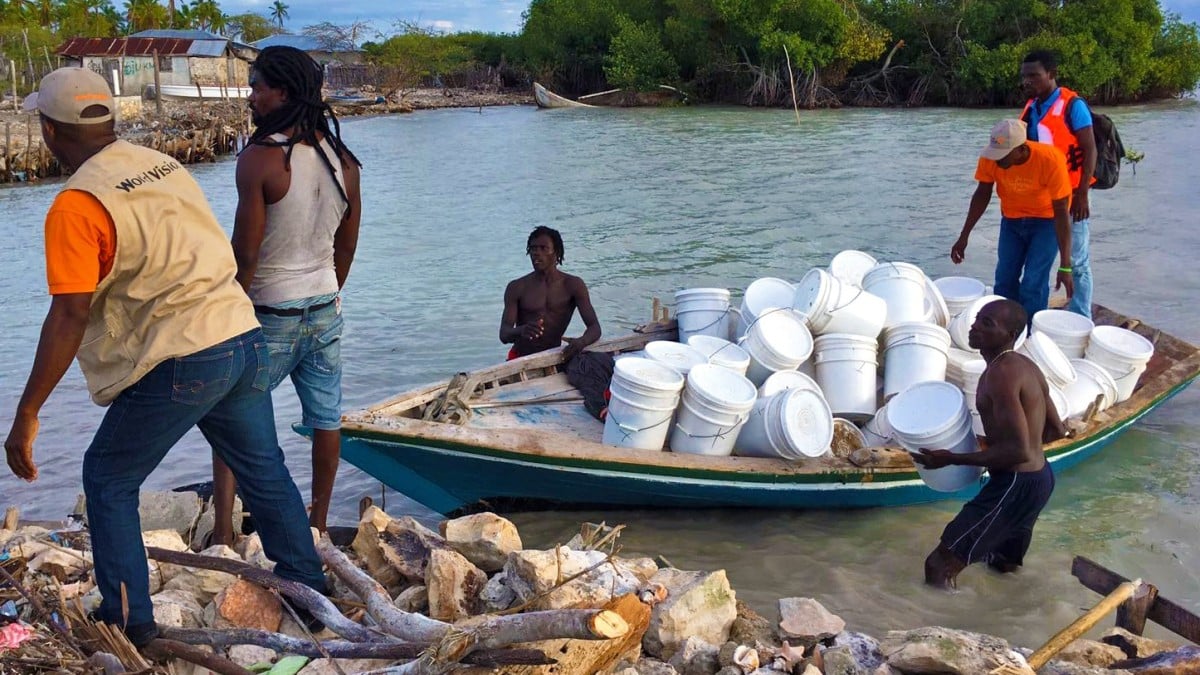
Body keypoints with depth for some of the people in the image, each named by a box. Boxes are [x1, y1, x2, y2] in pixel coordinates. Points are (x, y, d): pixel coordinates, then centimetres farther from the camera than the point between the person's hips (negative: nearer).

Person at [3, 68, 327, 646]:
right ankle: (308, 589, 33)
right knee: (264, 470, 21)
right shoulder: (163, 165, 9)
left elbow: (69, 317, -18)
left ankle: (129, 621, 14)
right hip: (245, 339, 7)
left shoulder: (76, 206, -12)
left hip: (183, 363, -7)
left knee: (108, 480, 11)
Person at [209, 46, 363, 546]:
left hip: (269, 313, -6)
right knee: (325, 418, 15)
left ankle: (222, 534, 8)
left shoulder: (260, 158, -19)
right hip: (324, 309, 6)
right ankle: (318, 522, 28)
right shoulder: (343, 160, 0)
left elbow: (245, 254, -19)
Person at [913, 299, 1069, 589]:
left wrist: (951, 458, -20)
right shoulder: (1025, 366, 9)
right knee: (1006, 560, 33)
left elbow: (1018, 451, -27)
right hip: (1038, 478, 10)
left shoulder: (1001, 373, -22)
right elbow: (1056, 430, 17)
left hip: (1015, 484, -10)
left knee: (939, 566, -8)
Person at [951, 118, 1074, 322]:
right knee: (1004, 281, 4)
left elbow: (1061, 212, -27)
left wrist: (1065, 266, -29)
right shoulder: (990, 157, -23)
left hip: (1046, 221, -4)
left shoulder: (1050, 160, -33)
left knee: (1033, 285, -13)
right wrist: (964, 237, -7)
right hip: (1012, 219, 4)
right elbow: (982, 195, -6)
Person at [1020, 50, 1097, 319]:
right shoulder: (1030, 107, 8)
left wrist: (1082, 195, -17)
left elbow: (1090, 150, -13)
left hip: (1069, 196, -7)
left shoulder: (1072, 105, -11)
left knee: (1076, 263, 2)